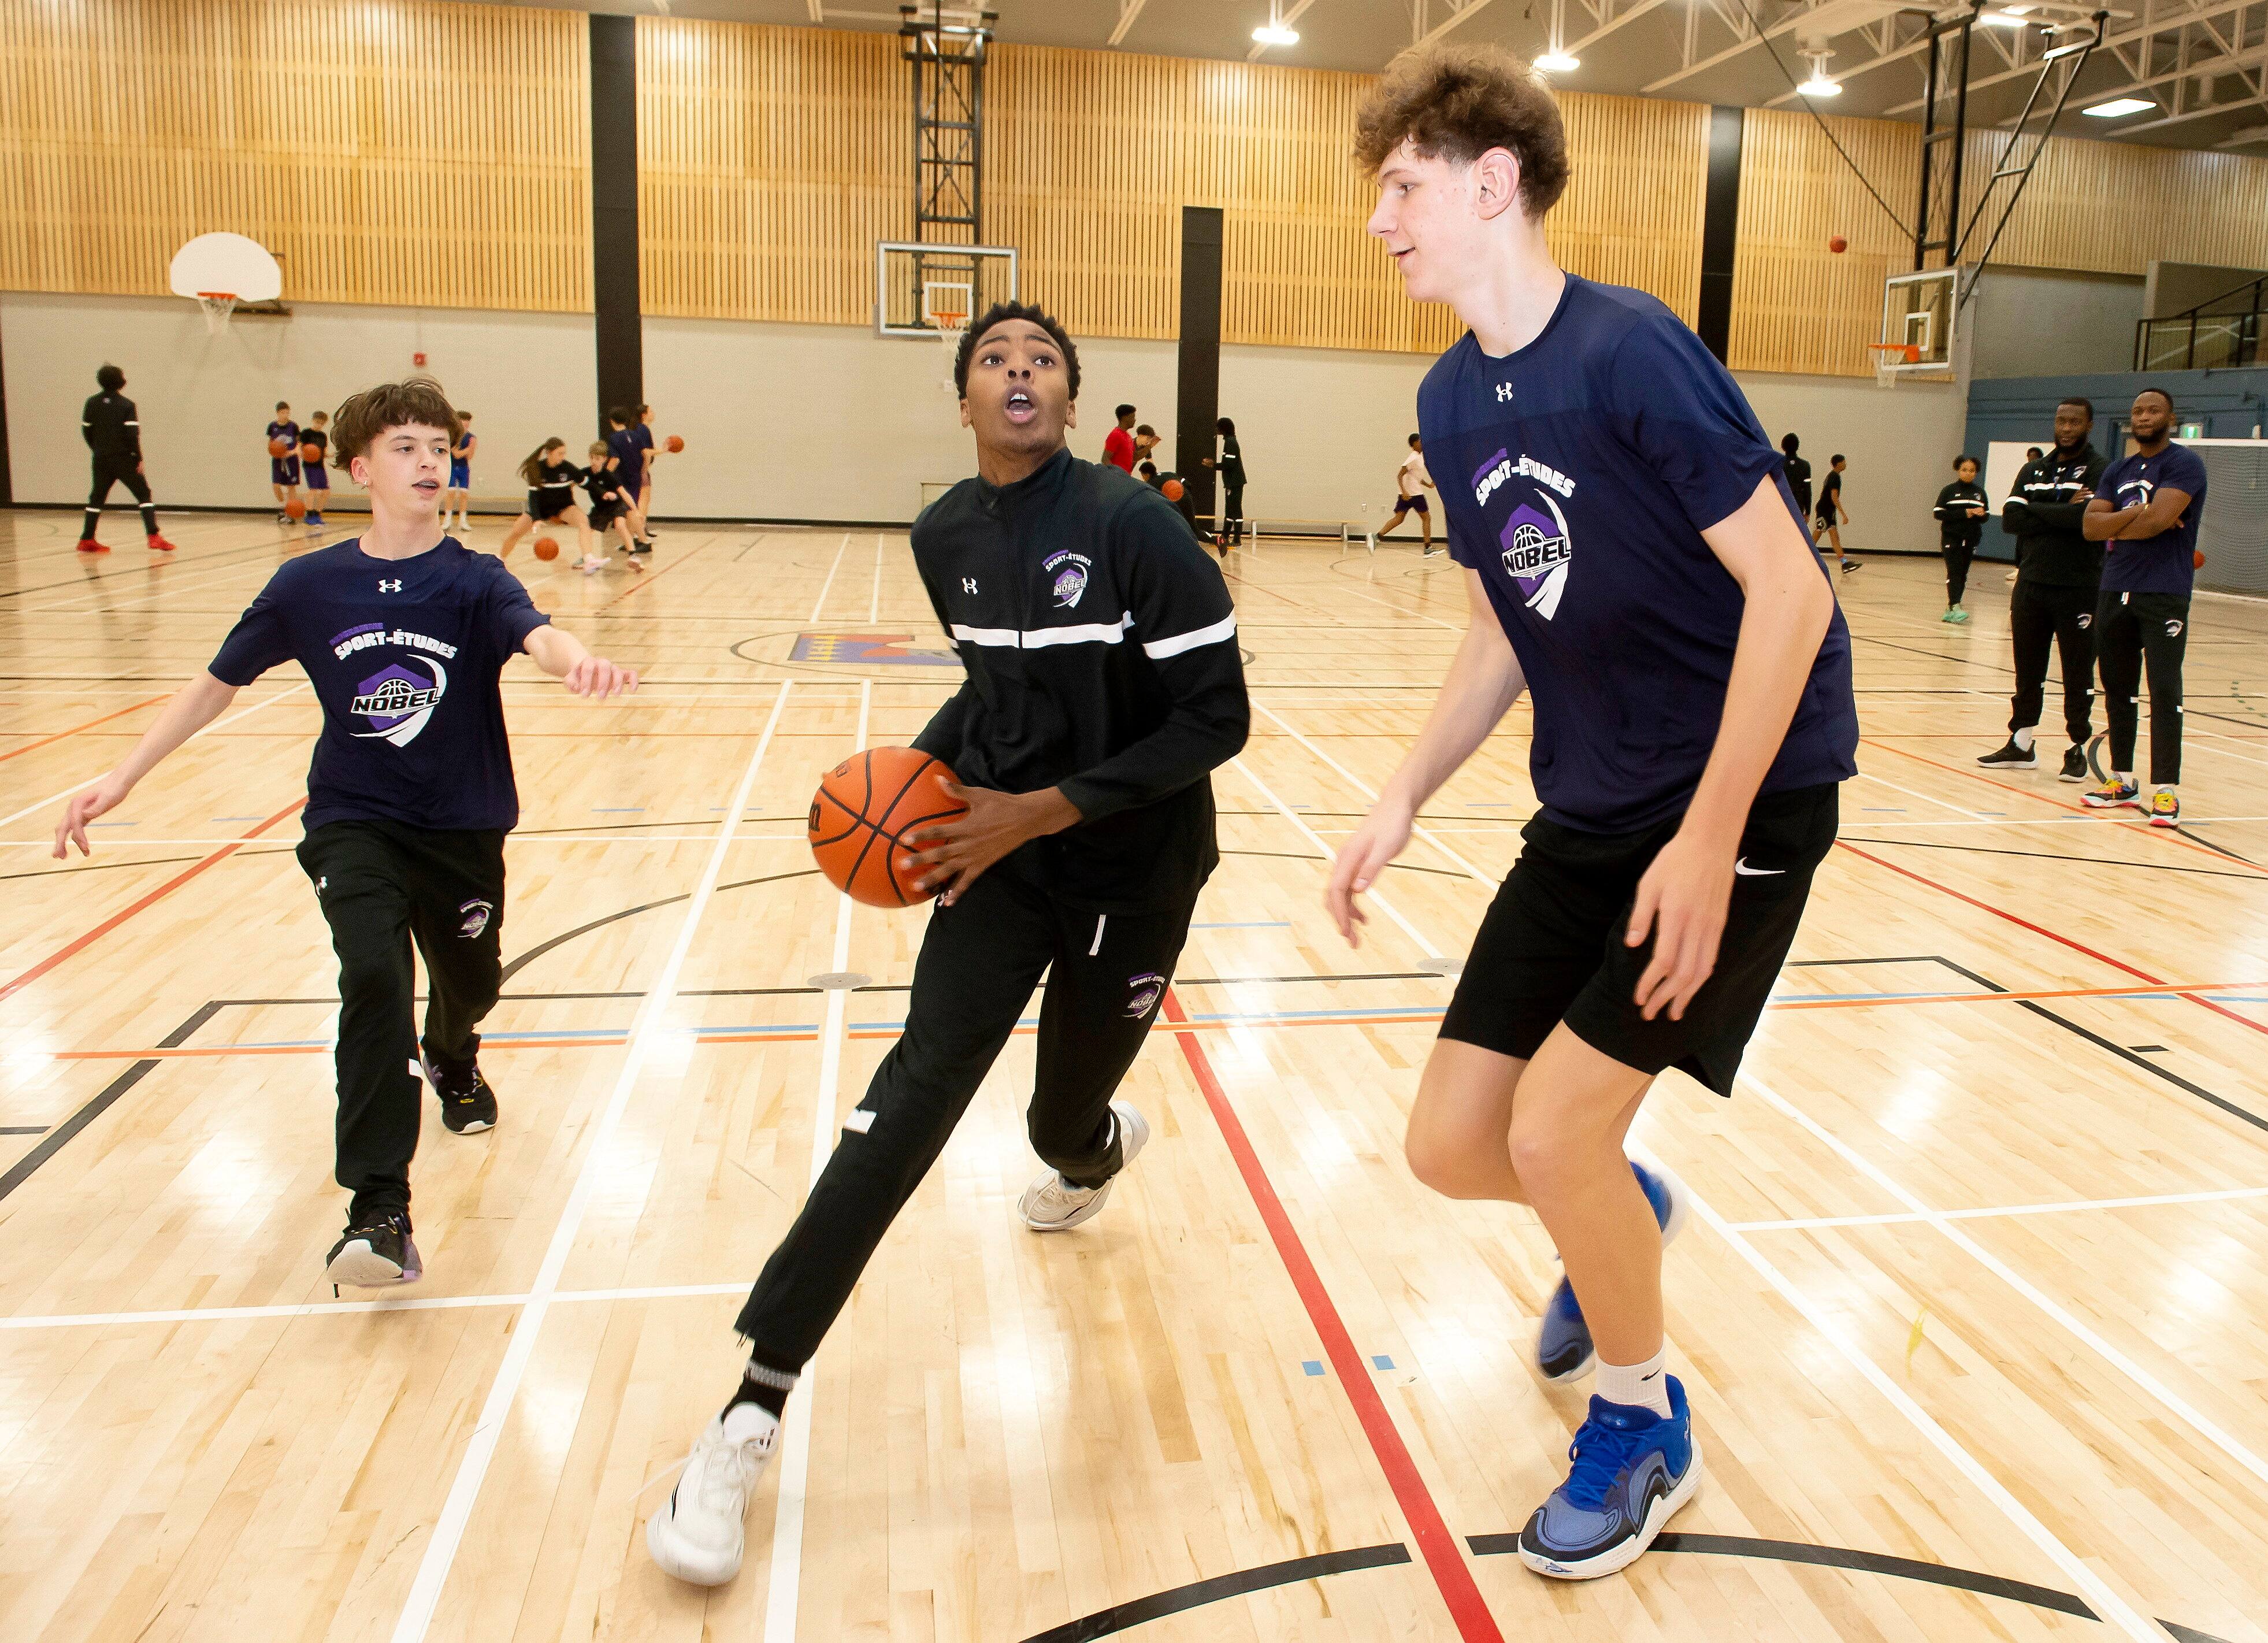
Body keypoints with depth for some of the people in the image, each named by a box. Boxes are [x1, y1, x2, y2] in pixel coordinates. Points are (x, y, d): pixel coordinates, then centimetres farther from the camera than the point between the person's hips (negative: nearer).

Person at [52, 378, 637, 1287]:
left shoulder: (475, 581, -11)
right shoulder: (309, 584, -6)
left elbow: (537, 636, -33)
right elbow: (217, 684, 6)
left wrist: (579, 660, -57)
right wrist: (121, 778, 4)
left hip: (462, 827, 1)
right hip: (351, 823, -1)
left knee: (470, 984, 16)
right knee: (373, 975, -24)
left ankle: (451, 1059, 57)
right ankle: (378, 1213, -17)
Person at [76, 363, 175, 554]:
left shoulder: (92, 403, 6)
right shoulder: (126, 405, -8)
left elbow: (86, 431, 10)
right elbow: (132, 435, -14)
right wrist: (139, 459, -7)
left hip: (101, 460, 5)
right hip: (124, 459, -5)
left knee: (97, 497, 12)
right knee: (143, 494, 0)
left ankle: (87, 540, 13)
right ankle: (153, 536, -12)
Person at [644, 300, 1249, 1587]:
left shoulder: (1130, 524, -17)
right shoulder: (948, 536, 0)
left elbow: (1215, 717, -18)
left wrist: (1042, 809, -21)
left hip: (1133, 875, -3)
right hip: (1003, 854, 3)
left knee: (1061, 1122, 12)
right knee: (915, 1094, -13)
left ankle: (1098, 1148, 55)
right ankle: (753, 1414, -8)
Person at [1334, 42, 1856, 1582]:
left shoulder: (1630, 349, -18)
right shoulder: (1452, 401, 4)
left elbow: (1791, 591, -20)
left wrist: (1708, 839, -22)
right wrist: (1402, 802, 4)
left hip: (1747, 794, -6)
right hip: (1589, 812, 7)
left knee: (1556, 1129, -12)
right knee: (1451, 1143, 3)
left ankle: (1643, 1429, 17)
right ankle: (1627, 1212, 38)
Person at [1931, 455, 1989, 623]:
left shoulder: (1980, 492, 8)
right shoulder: (1949, 491, -2)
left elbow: (1986, 516, 11)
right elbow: (1938, 513, -9)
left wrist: (1980, 514, -13)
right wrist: (1964, 514, -16)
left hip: (1971, 539, 4)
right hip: (1951, 538, -4)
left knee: (1963, 574, 6)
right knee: (1954, 571, -14)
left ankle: (1952, 608, 11)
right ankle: (1954, 606, -22)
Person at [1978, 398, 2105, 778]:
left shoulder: (2100, 472, -5)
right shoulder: (2034, 470, 11)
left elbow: (2088, 519, -22)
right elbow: (2010, 519, -2)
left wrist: (2035, 510, -11)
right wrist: (2061, 514, -12)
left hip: (2078, 590, -5)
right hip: (2030, 585, 5)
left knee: (2078, 675, 2)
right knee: (2027, 670, 11)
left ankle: (2077, 750, 12)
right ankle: (2021, 745, 21)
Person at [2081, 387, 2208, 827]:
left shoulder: (2183, 464, -5)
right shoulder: (2117, 471, 14)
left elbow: (2158, 520, -19)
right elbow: (2090, 526, 1)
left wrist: (2115, 528, -3)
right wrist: (2137, 515, -12)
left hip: (2164, 596, -6)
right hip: (2115, 593, 6)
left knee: (2164, 692, -9)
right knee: (2118, 690, 11)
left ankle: (2166, 790, -7)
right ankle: (2122, 780, 20)